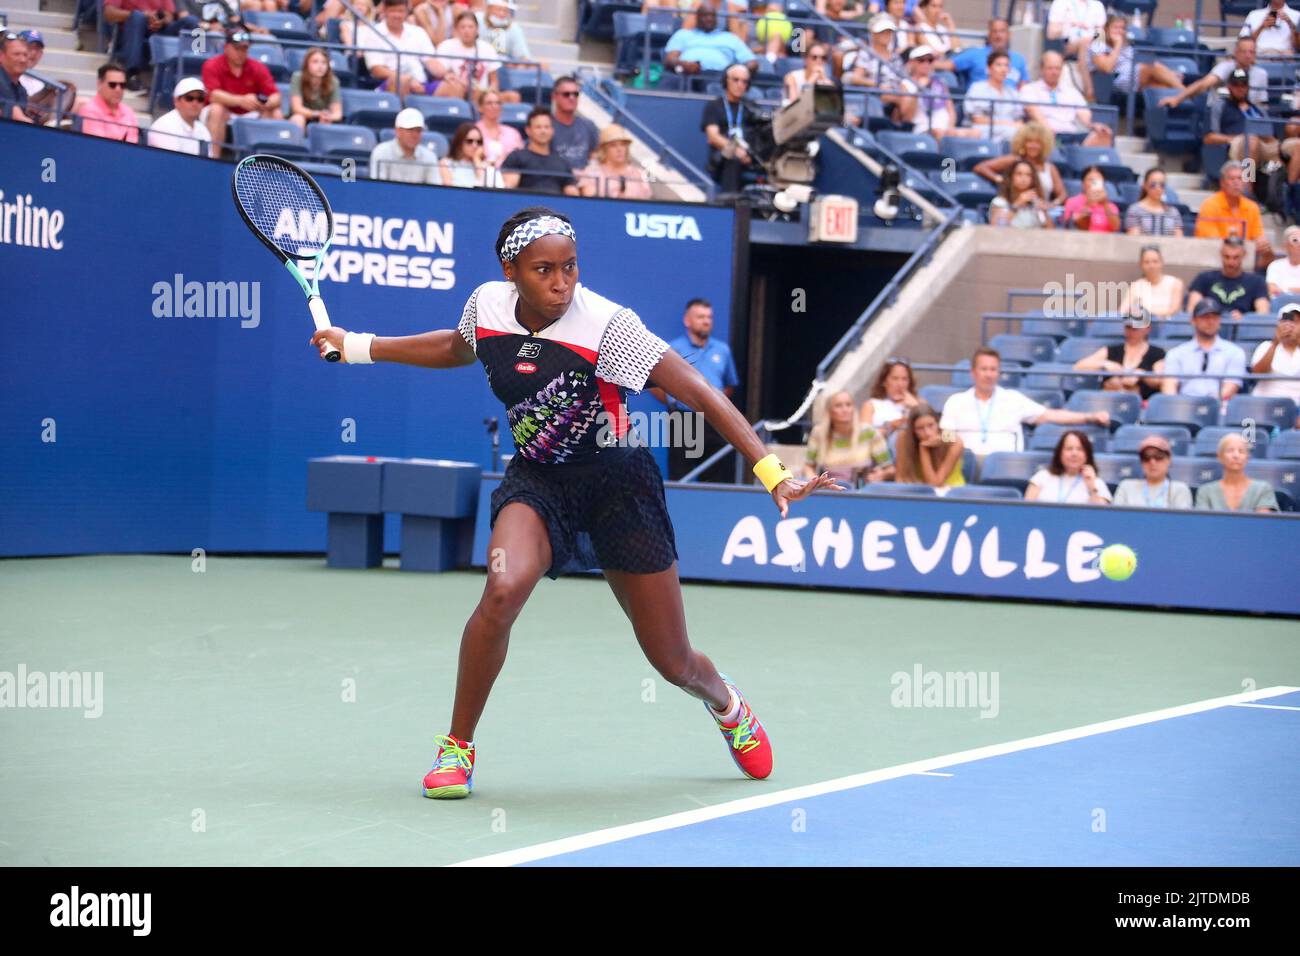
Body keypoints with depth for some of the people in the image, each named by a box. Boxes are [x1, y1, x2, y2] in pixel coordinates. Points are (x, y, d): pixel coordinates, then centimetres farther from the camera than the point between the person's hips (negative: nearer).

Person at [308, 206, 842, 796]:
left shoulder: (608, 325, -22)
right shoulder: (487, 305, -8)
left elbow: (699, 394, -22)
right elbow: (458, 349, 18)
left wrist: (773, 475, -29)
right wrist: (357, 345, 20)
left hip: (617, 482, -2)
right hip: (536, 482, 2)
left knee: (674, 663, 4)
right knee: (503, 591, -31)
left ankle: (726, 705, 44)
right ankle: (457, 747, -10)